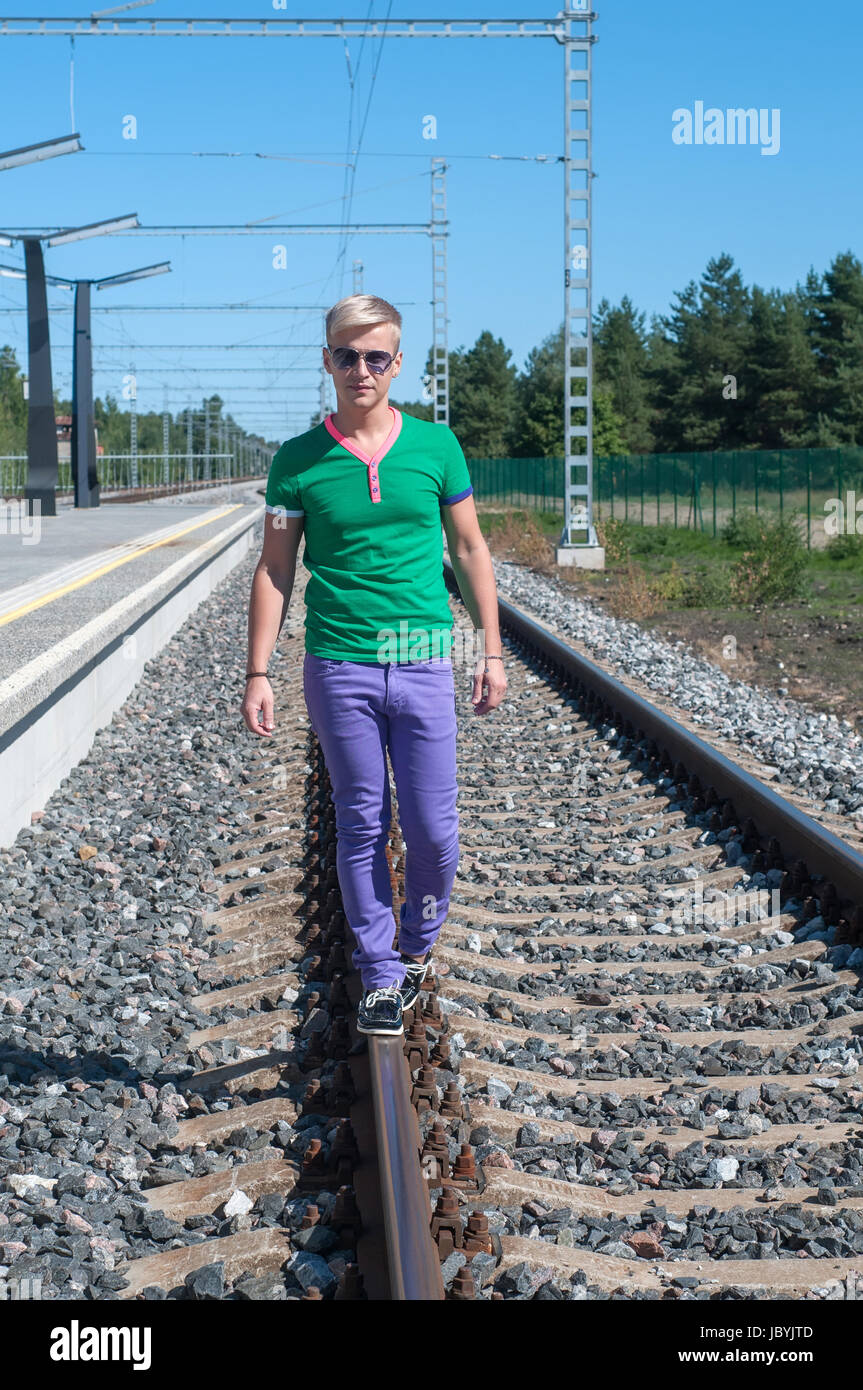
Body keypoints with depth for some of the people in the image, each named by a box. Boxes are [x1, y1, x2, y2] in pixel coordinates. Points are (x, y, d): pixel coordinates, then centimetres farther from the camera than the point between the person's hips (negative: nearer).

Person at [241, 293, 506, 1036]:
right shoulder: (298, 460, 1)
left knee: (433, 828, 2)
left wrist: (491, 650, 7)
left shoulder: (435, 445, 4)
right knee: (363, 827, 5)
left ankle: (418, 945, 29)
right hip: (339, 666, 0)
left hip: (424, 662, 1)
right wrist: (258, 673, -1)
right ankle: (379, 976, 17)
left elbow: (471, 550, 11)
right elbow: (274, 570, 5)